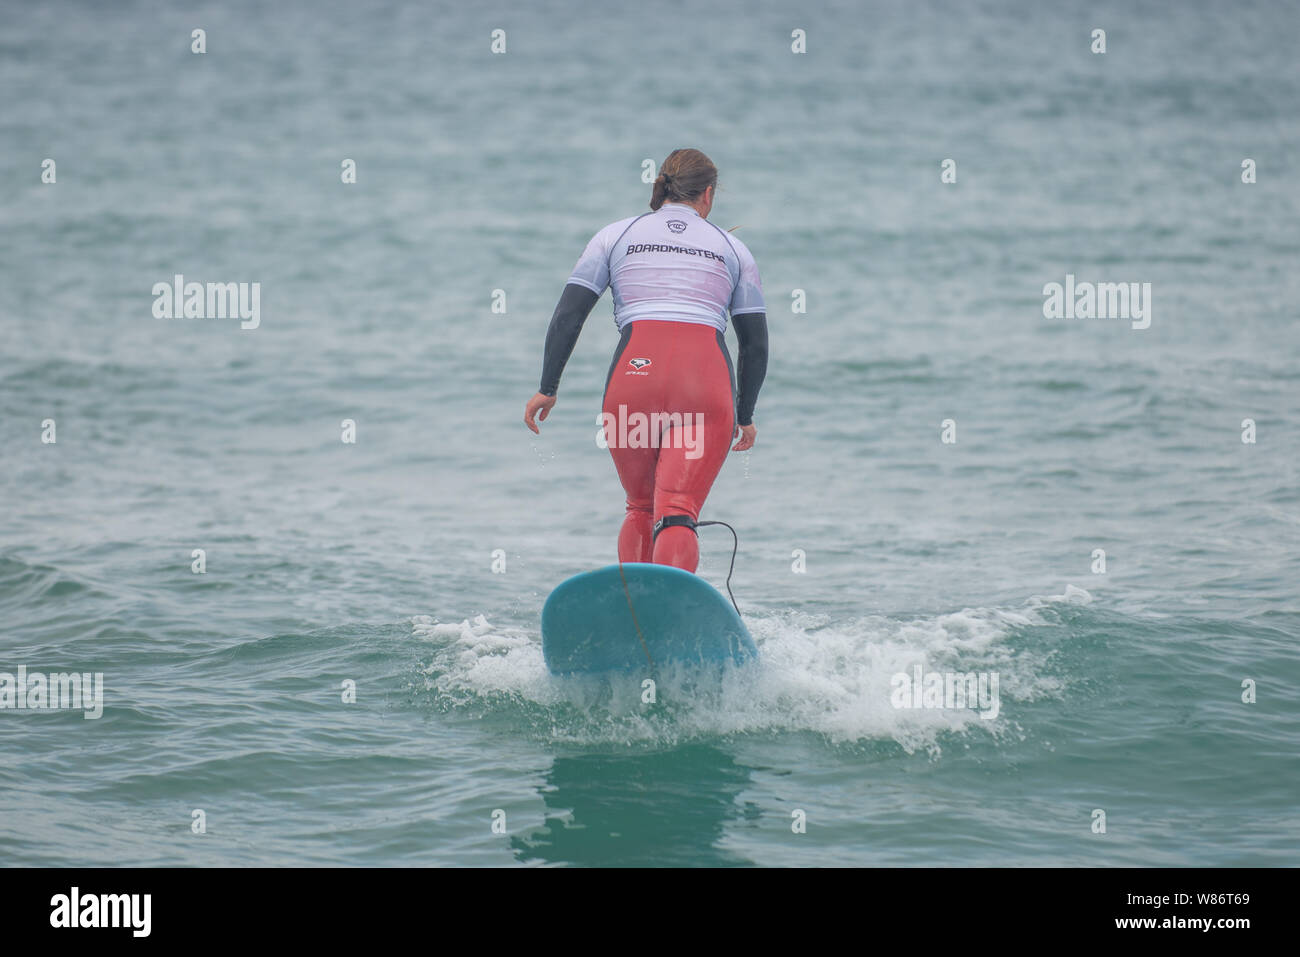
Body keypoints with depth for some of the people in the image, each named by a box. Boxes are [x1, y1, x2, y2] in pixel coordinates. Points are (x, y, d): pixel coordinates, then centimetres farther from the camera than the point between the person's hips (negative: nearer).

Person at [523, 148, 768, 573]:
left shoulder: (616, 235, 20)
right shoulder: (732, 249, 21)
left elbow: (567, 317, 11)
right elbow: (756, 343, 20)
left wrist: (548, 389, 16)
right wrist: (745, 416, 29)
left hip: (634, 376, 1)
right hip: (708, 379, -1)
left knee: (641, 508, 20)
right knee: (677, 514, -8)